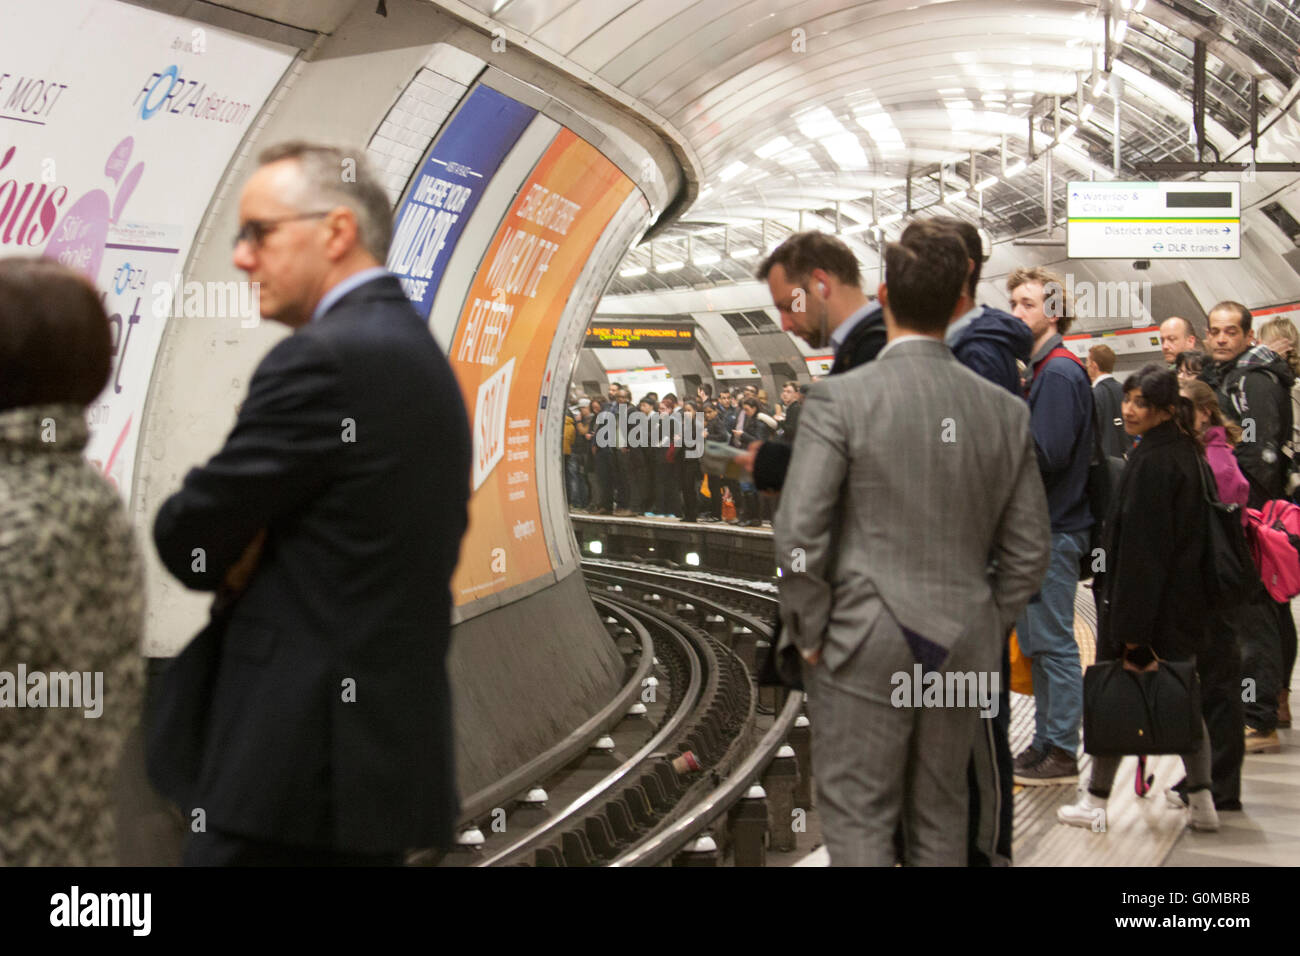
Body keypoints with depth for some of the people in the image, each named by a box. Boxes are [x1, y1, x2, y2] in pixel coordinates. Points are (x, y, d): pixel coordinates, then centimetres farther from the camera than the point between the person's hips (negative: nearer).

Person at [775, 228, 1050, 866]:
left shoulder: (841, 397, -11)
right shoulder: (1005, 410, 2)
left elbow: (799, 535, -14)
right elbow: (1027, 551, 6)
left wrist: (809, 632, -1)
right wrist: (987, 634, 16)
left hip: (864, 645, -4)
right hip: (963, 648, 4)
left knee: (859, 820, 2)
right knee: (940, 815, 16)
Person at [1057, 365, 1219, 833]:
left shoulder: (1150, 463, -20)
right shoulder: (1185, 453, 9)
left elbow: (1140, 549, -22)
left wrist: (1131, 631, -21)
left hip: (1143, 598, -9)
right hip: (1184, 606, 9)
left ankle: (1095, 801, 11)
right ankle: (1201, 799, 17)